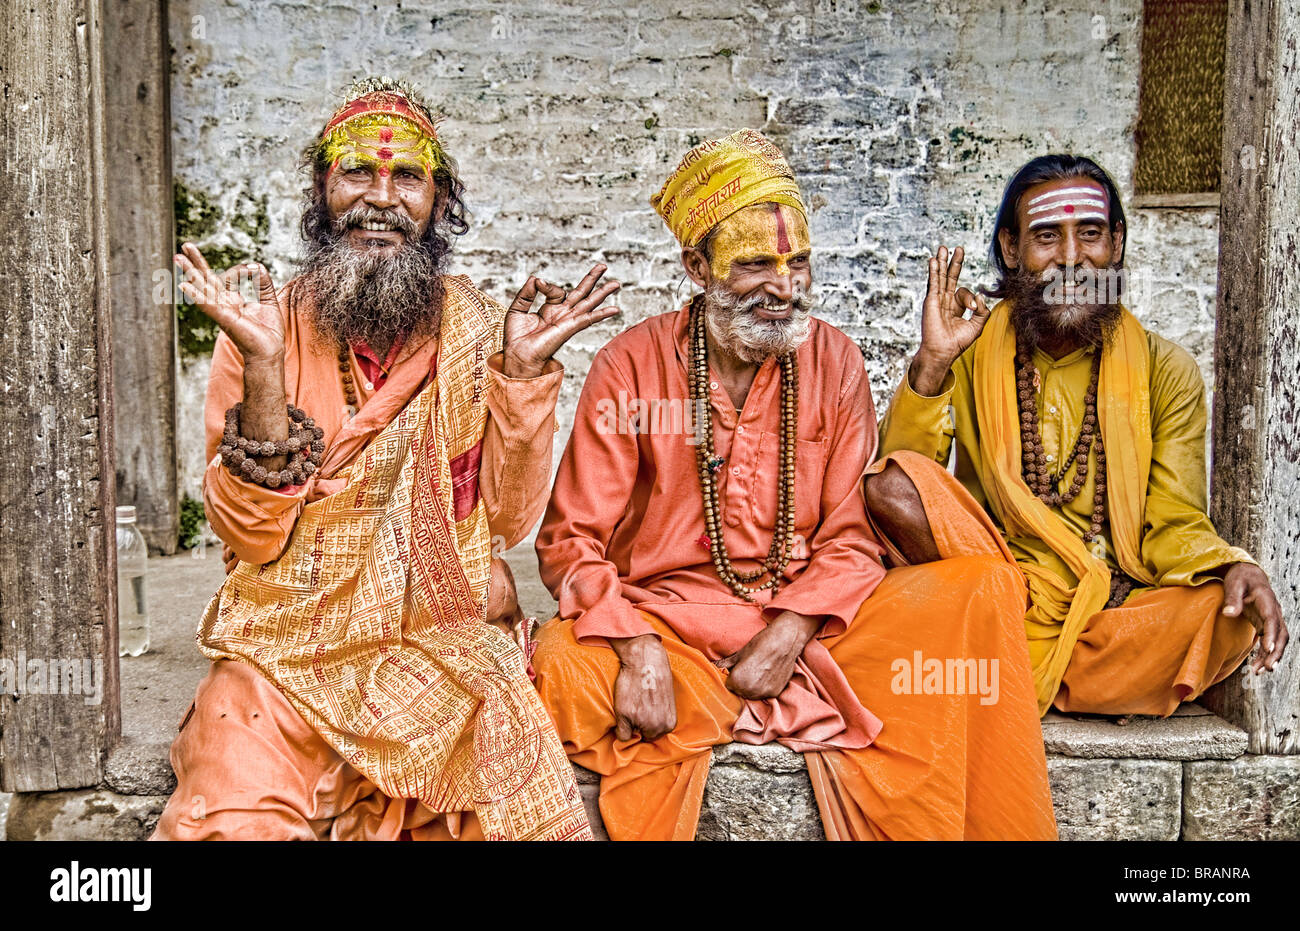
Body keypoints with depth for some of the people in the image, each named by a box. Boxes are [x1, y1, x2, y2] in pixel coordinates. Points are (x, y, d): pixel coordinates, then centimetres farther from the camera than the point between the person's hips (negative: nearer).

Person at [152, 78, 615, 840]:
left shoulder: (474, 327, 3)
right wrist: (262, 366, -16)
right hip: (288, 646, -1)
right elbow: (251, 536, -6)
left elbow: (510, 520, 0)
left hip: (444, 636, 2)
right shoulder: (267, 326, 1)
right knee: (236, 818, -24)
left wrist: (523, 370, -11)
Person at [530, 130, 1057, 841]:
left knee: (984, 588, -17)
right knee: (565, 666, -35)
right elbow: (571, 540, -6)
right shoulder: (631, 367, -4)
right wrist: (637, 647, -24)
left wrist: (792, 632, -14)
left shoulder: (834, 361, 5)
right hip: (664, 618, -3)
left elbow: (851, 536, 4)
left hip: (809, 622, 3)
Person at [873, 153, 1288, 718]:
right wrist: (932, 362, -19)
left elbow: (1173, 526, 0)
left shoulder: (1166, 372, 4)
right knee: (893, 481, -25)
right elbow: (896, 488, -7)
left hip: (1114, 607, 1)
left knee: (1232, 614, -29)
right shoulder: (972, 349, 3)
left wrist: (1232, 566, -23)